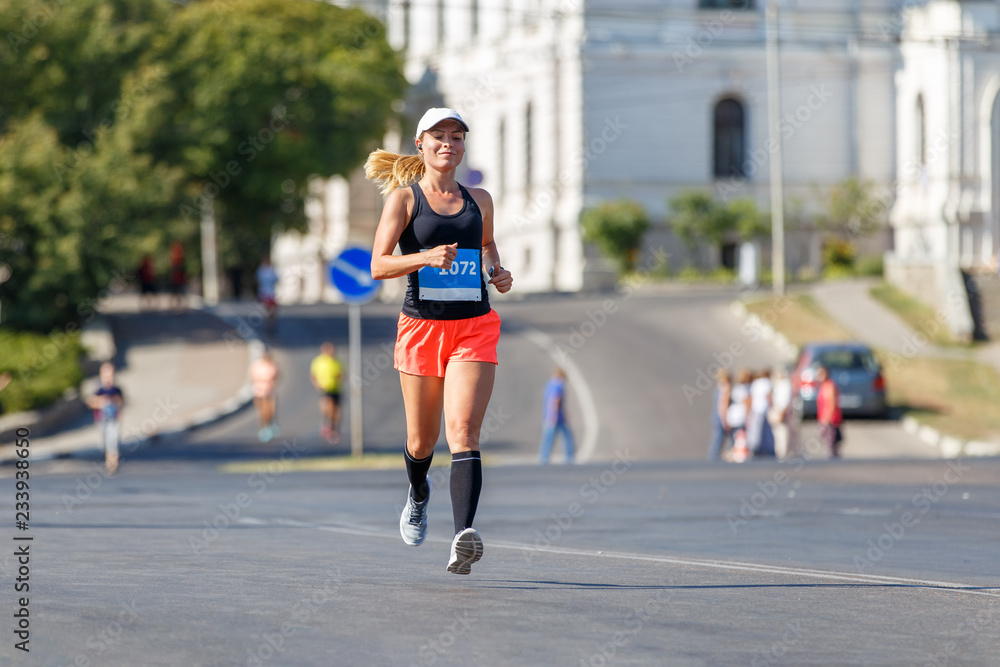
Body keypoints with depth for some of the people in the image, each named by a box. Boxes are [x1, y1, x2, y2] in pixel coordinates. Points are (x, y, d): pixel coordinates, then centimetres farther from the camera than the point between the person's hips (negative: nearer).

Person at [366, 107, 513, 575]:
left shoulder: (478, 200, 11)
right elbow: (378, 265, -7)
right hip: (422, 325, -1)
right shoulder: (404, 197, 1)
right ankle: (417, 495, 48)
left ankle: (463, 537, -31)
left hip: (474, 327, 1)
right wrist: (426, 257, -23)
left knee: (464, 432, -17)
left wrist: (498, 272, 11)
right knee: (422, 440, 11)